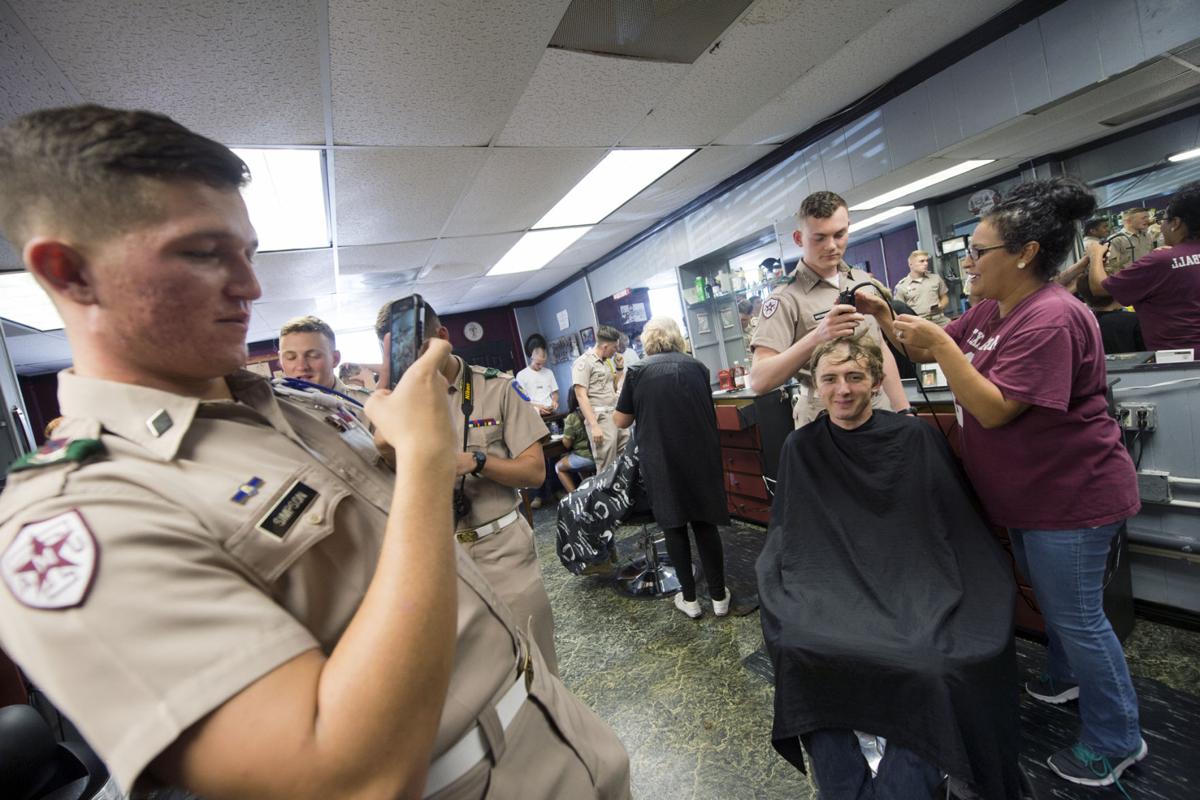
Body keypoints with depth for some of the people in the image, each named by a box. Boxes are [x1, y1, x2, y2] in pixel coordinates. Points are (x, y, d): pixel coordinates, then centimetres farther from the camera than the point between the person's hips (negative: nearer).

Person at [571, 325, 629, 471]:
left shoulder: (608, 361, 16)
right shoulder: (583, 362, -7)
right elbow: (581, 396, -14)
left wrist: (619, 367, 12)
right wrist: (594, 426, -21)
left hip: (617, 415, 7)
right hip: (600, 418, -7)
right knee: (607, 468, -6)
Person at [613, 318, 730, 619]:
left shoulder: (638, 372, -4)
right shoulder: (697, 367, 4)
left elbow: (621, 421, 2)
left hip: (661, 461, -2)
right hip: (701, 455, 2)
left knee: (674, 526, 10)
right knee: (705, 522, 12)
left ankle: (689, 598, 20)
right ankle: (718, 595, 21)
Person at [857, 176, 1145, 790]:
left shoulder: (1050, 319, -26)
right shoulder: (988, 311, 3)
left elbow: (994, 410, -29)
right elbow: (928, 351, 11)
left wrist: (941, 344, -29)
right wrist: (885, 320, -4)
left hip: (1069, 497, -9)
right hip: (1025, 494, 9)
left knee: (1075, 614, 7)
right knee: (1051, 599, 27)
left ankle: (1116, 741, 29)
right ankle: (1067, 677, 50)